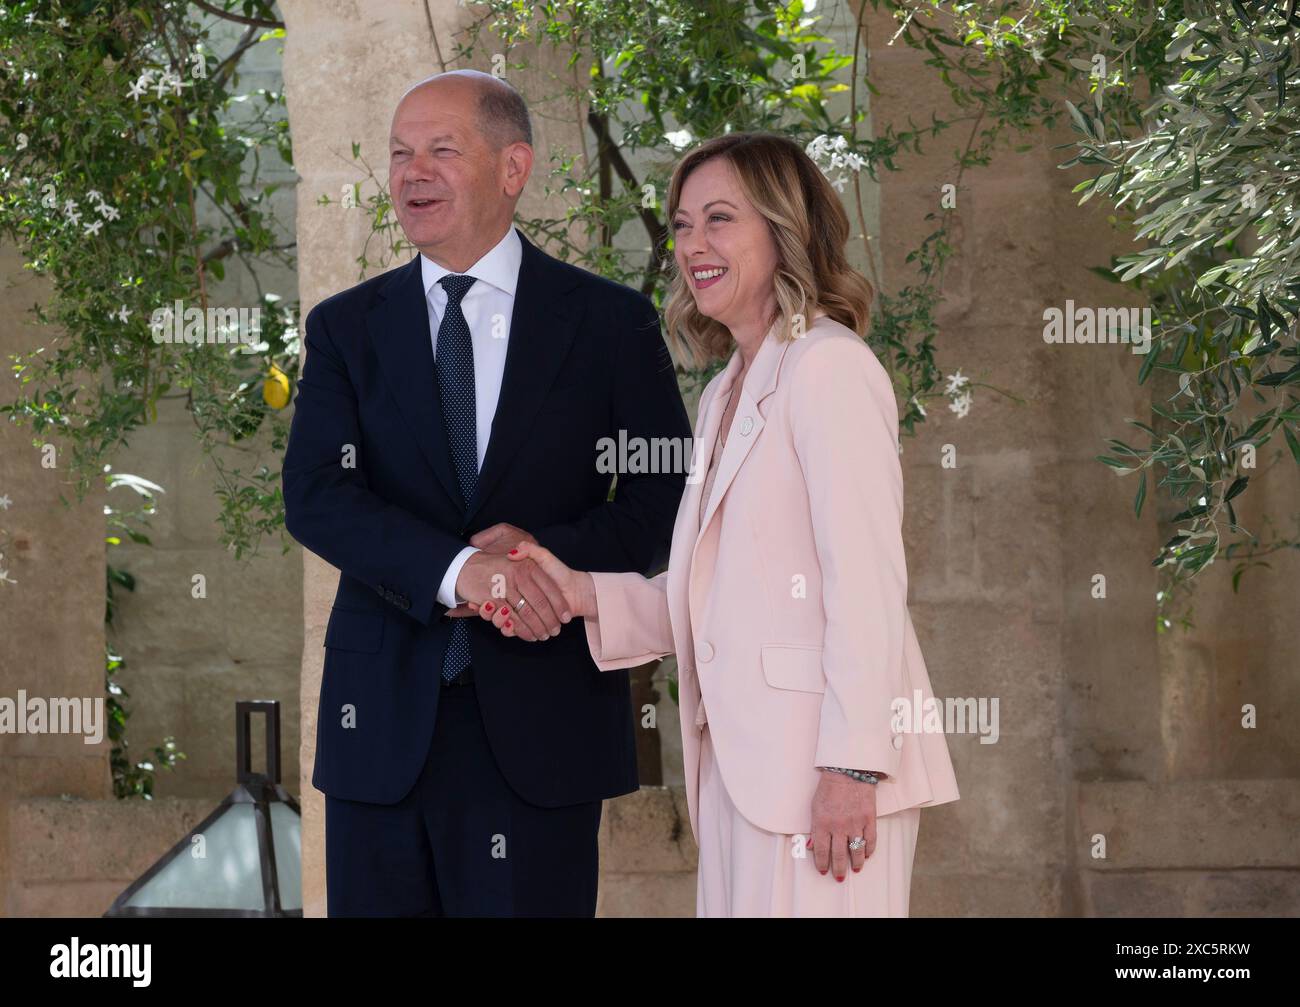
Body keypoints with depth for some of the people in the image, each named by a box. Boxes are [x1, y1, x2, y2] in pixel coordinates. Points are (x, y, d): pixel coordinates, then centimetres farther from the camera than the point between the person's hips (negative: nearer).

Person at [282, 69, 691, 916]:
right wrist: (457, 570, -22)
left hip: (541, 719, -2)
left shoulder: (609, 322, 4)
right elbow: (315, 497, -5)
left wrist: (553, 553, -17)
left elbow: (669, 498, 2)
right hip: (386, 715, 2)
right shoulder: (346, 328, 8)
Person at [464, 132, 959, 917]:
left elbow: (867, 580, -15)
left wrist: (853, 764, -20)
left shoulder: (829, 366, -7)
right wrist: (580, 592, 3)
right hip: (739, 757, 8)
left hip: (819, 758, -8)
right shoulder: (727, 394, 21)